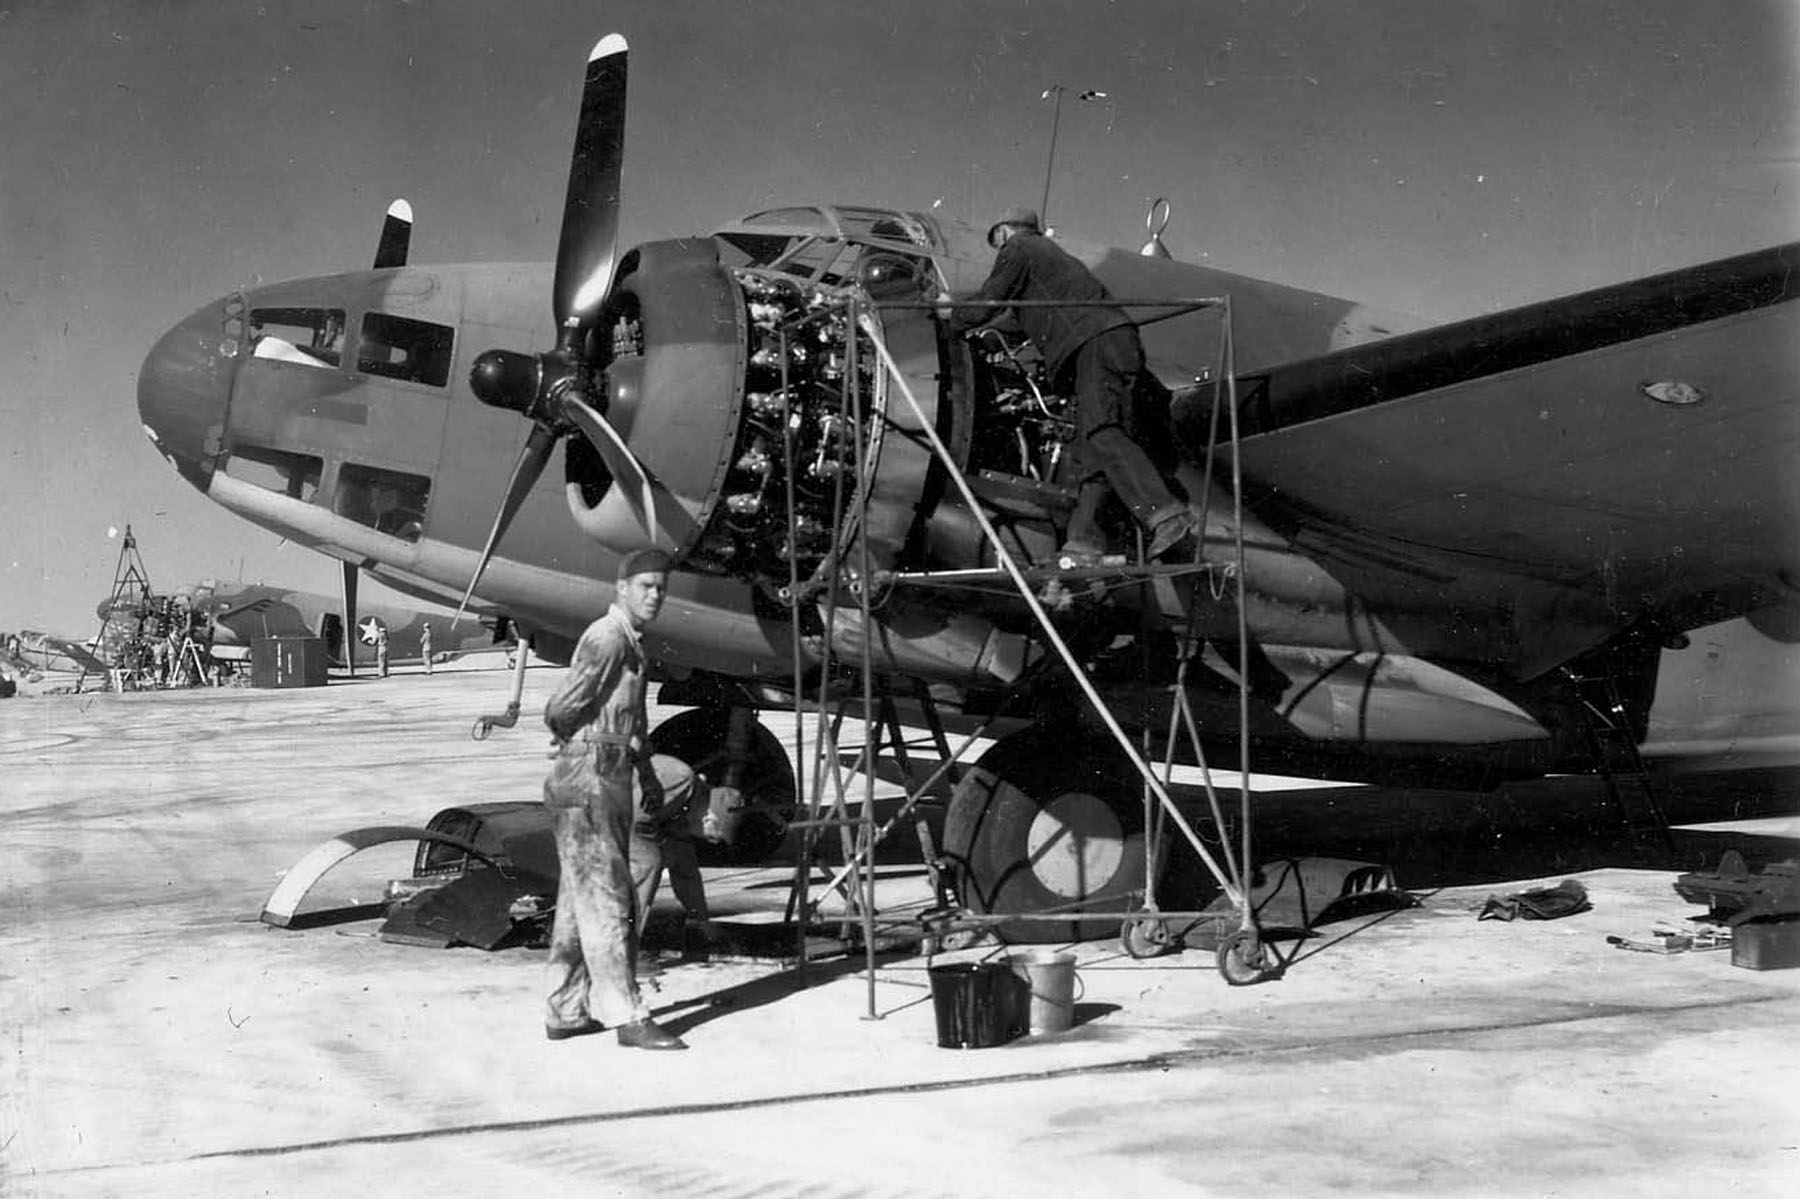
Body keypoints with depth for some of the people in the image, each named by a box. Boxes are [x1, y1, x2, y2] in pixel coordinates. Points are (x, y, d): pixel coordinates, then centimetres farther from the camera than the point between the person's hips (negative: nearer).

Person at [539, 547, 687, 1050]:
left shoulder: (631, 643, 17)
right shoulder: (606, 638, -14)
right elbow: (559, 710, -19)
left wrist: (648, 778, 22)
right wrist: (575, 745, -1)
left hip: (611, 782, 10)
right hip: (587, 782, -10)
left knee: (581, 899, 13)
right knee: (607, 898, -7)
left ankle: (566, 1011, 20)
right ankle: (627, 1016, -5)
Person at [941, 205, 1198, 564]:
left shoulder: (1017, 248, 11)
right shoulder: (1051, 252, 37)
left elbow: (986, 306, 7)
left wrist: (953, 319, 26)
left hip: (1095, 342, -10)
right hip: (1120, 342, 10)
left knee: (1102, 434, -23)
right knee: (1093, 447, 5)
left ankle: (1166, 514, -38)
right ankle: (1084, 539, 0)